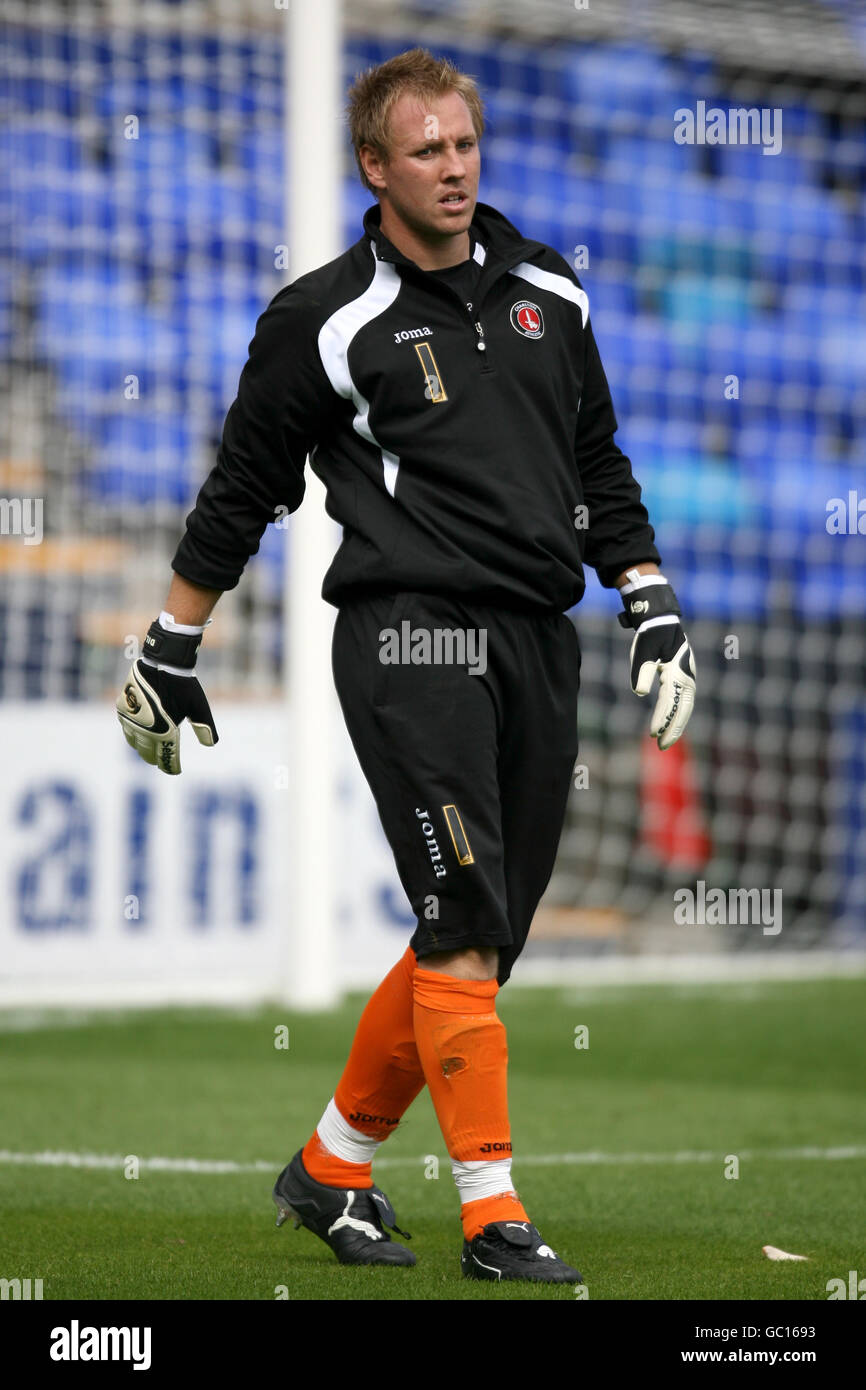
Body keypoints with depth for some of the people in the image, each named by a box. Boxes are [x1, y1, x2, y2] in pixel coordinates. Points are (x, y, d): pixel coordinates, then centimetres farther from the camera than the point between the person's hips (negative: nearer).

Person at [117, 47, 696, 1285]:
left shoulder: (546, 293, 14)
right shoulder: (328, 322, -2)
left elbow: (601, 470, 23)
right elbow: (240, 495, 6)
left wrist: (655, 612, 15)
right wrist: (167, 654, 9)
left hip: (537, 643, 6)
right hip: (412, 635, -6)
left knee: (479, 938, 7)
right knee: (466, 922, -14)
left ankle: (332, 1167, 22)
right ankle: (492, 1212, -10)